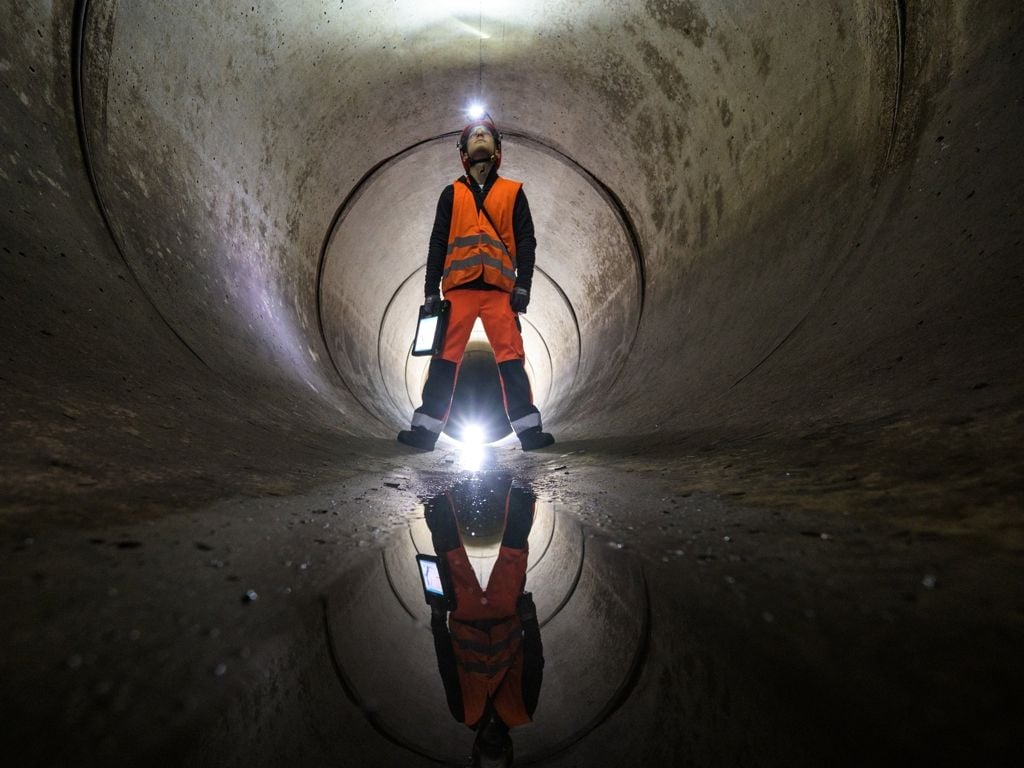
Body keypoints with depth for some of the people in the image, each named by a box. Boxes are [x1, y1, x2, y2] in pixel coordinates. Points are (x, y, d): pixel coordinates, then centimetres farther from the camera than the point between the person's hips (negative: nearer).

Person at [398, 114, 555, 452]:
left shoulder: (513, 192, 16)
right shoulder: (452, 193, 18)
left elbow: (525, 240, 9)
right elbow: (437, 243, 12)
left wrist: (523, 285, -4)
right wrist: (431, 290, 2)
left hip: (499, 288, -1)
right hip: (458, 287, 1)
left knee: (511, 359, -7)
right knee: (445, 358, -3)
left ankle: (529, 429, -5)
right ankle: (425, 429, 1)